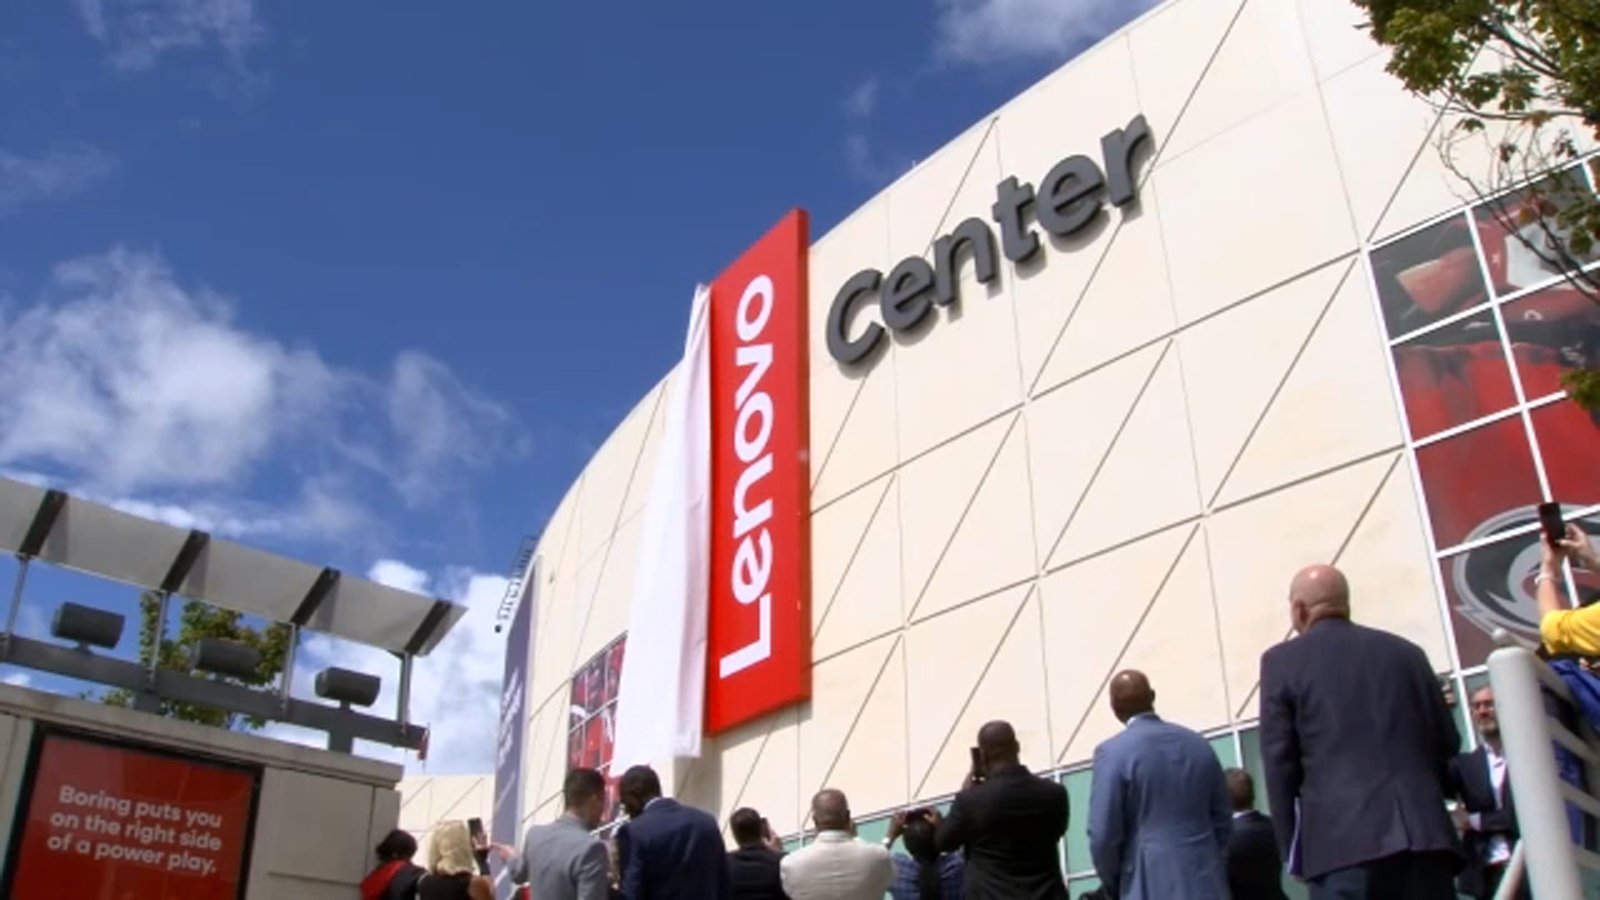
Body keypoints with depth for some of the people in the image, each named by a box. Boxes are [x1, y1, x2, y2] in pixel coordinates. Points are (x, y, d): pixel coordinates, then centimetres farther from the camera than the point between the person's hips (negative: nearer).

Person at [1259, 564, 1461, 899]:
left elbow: (1279, 762, 1)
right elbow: (1447, 742, 18)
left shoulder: (1282, 661, 5)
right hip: (1422, 830, 4)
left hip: (1341, 839, -4)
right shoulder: (1407, 652, 17)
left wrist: (1291, 847, 6)